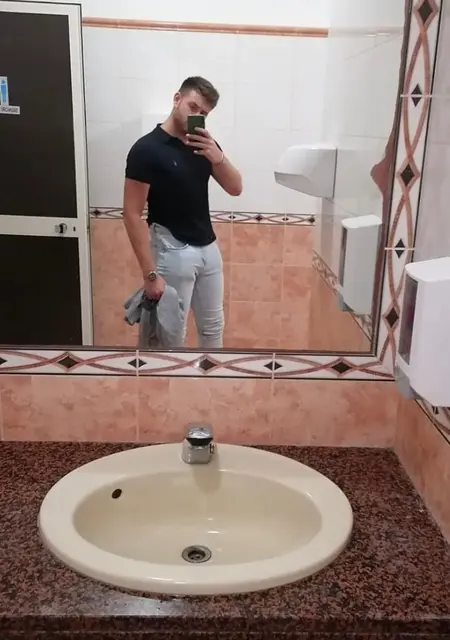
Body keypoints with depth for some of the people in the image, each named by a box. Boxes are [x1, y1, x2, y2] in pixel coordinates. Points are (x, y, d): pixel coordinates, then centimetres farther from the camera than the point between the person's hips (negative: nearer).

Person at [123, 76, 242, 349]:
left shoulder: (204, 144, 5)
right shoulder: (147, 149, -15)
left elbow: (235, 188, 3)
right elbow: (132, 214, -17)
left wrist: (217, 157, -17)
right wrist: (150, 273, -21)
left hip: (208, 247, 7)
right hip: (172, 251, -7)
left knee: (213, 326, 18)